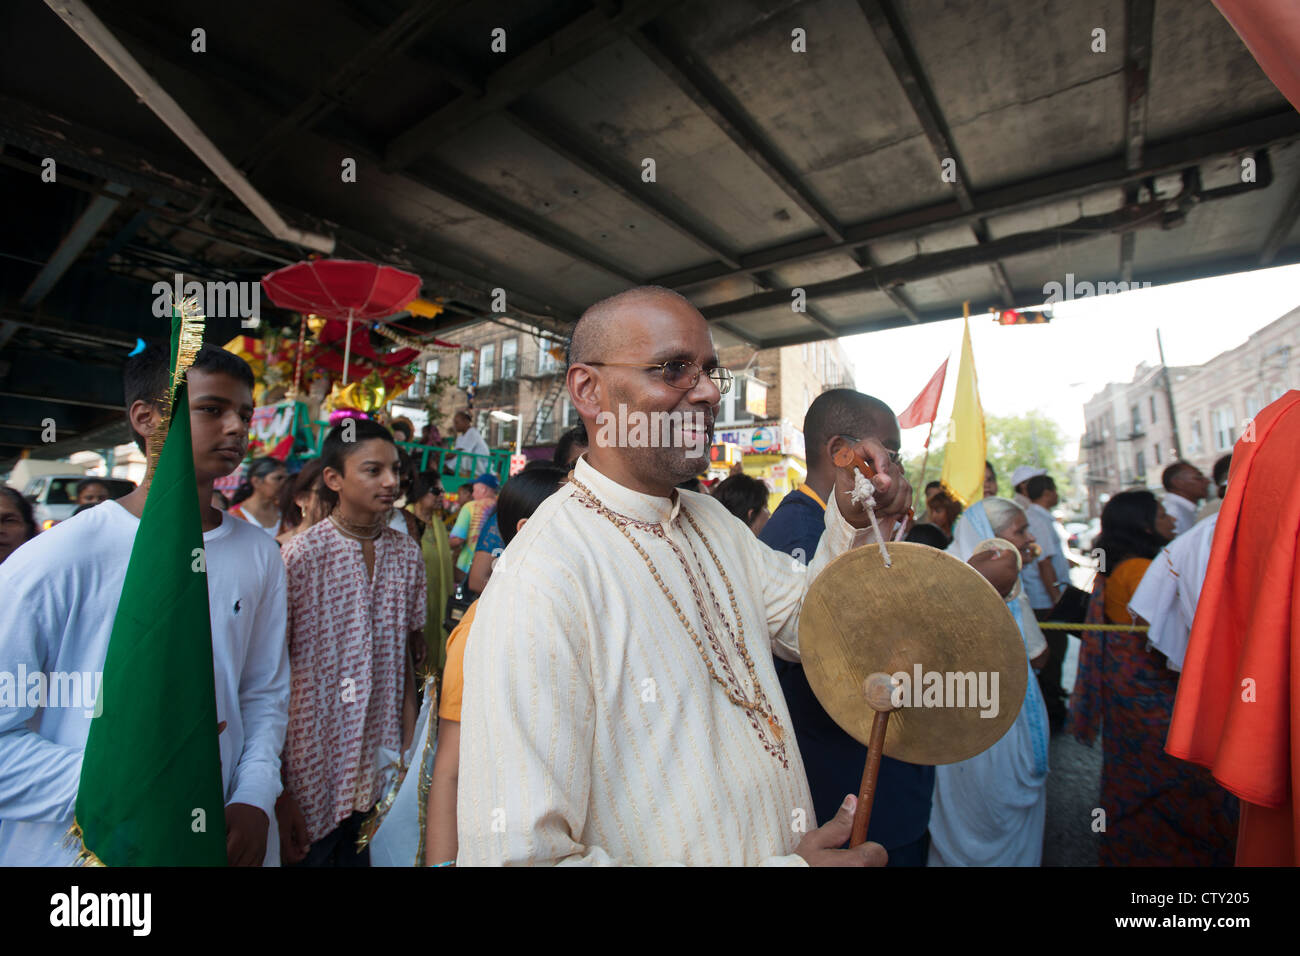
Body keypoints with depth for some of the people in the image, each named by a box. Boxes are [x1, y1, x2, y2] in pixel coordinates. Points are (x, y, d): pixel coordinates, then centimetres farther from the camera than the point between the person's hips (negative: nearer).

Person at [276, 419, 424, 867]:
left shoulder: (407, 553, 0)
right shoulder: (300, 556, -13)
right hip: (314, 774, -4)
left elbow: (405, 661, 6)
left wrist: (408, 754, 4)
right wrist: (278, 794, -8)